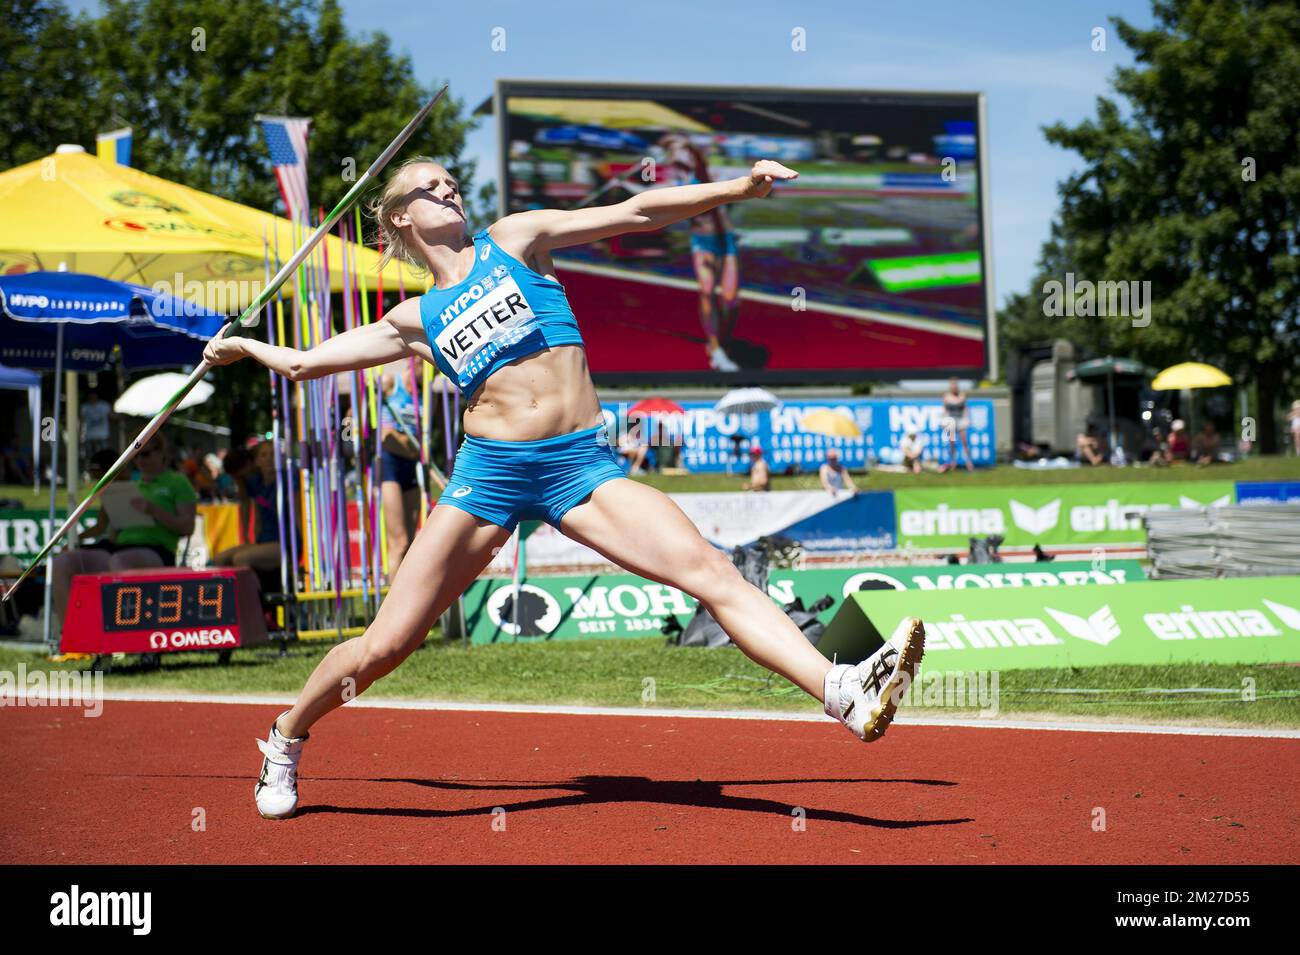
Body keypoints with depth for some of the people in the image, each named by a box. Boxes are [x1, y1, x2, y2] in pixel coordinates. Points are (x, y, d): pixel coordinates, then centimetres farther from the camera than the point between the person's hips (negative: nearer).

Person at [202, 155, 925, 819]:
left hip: (583, 465, 0)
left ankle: (843, 694, -33)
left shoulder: (514, 240, 13)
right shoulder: (416, 320, 15)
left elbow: (632, 214, 7)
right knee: (386, 645, 1)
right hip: (490, 469, 1)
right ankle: (287, 741, 26)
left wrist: (736, 188, 0)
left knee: (711, 571, -21)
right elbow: (303, 362, 27)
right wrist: (245, 346, 41)